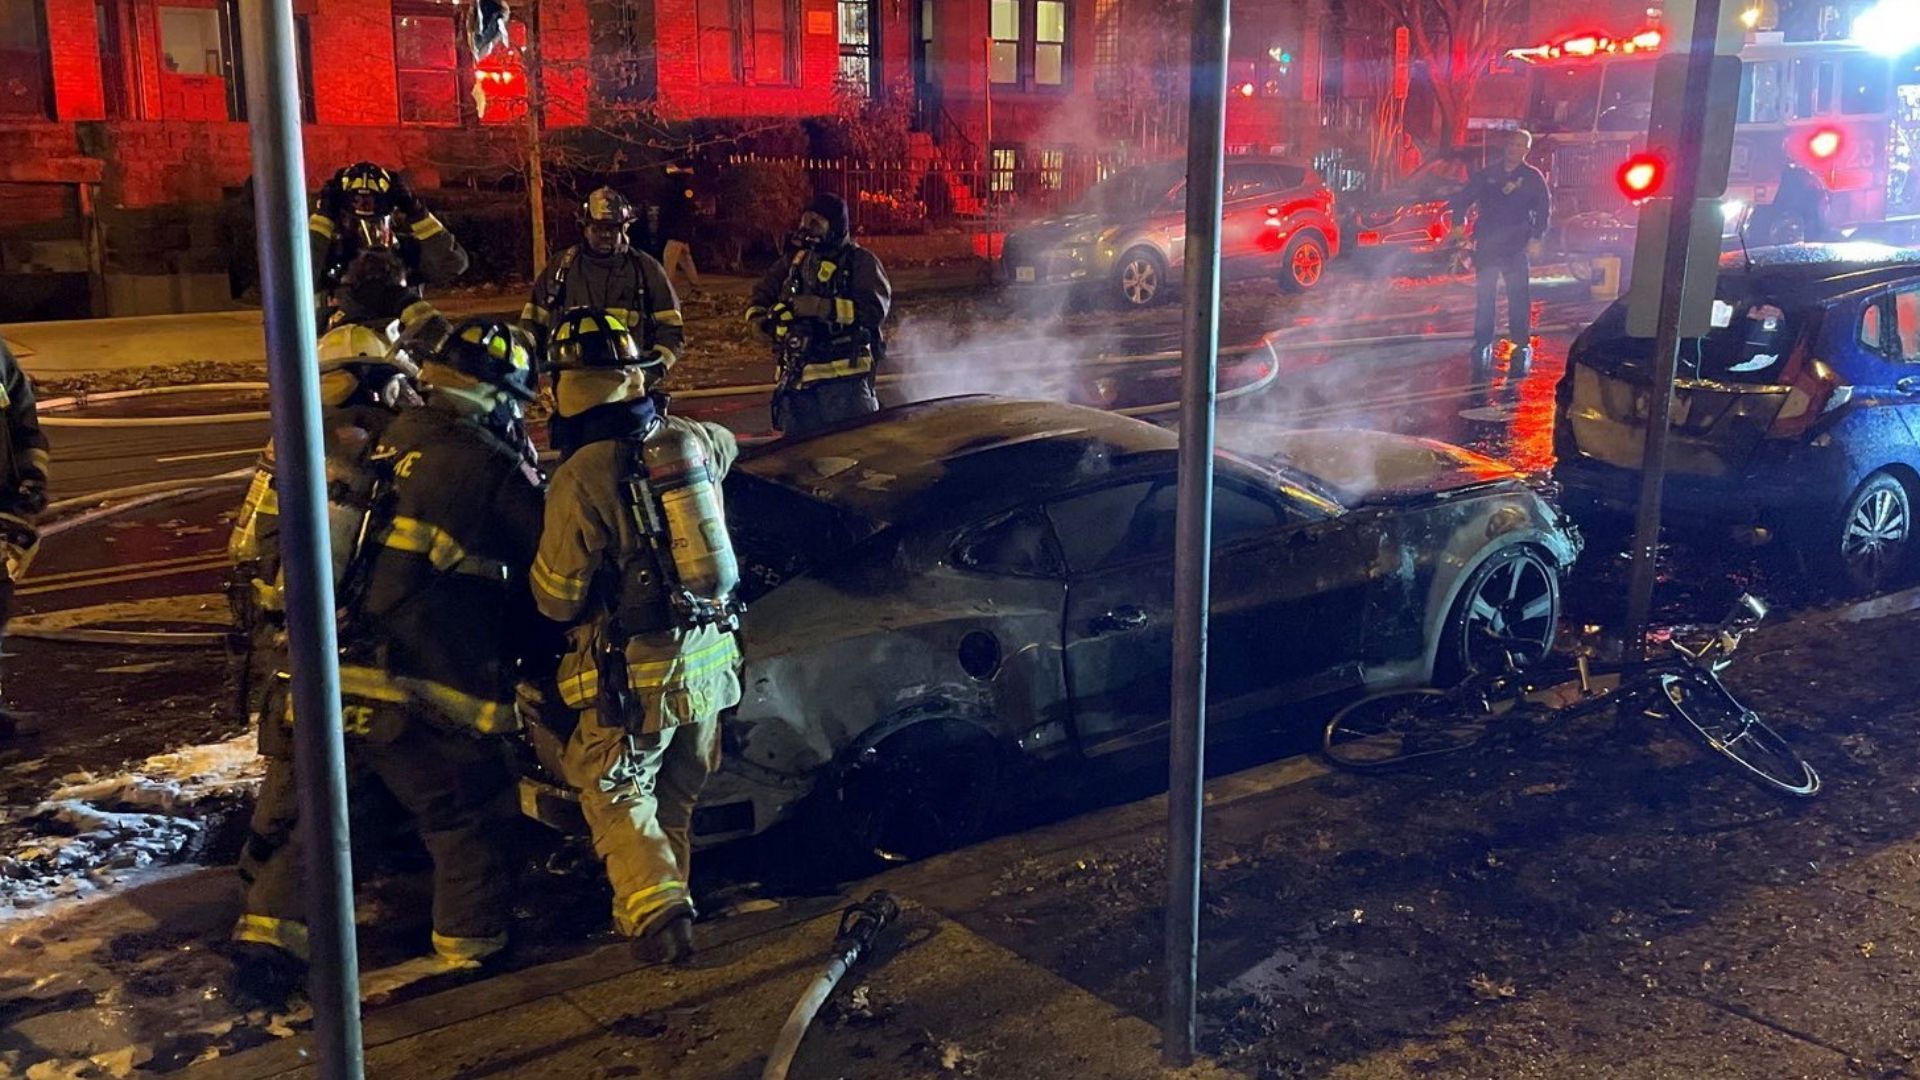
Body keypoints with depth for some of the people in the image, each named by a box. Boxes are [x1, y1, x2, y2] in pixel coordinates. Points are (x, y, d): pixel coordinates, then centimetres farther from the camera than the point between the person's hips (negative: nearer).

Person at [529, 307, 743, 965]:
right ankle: (669, 886, 35)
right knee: (677, 796, 22)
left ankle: (654, 908, -3)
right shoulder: (694, 441, 0)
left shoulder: (582, 477, -18)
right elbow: (727, 445, 29)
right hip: (710, 662, 6)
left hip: (639, 671, -6)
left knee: (614, 791, 11)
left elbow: (557, 599, -12)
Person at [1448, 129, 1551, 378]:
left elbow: (1544, 207, 3)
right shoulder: (1488, 174, 10)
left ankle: (1522, 345, 2)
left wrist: (1536, 238, -6)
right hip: (1486, 244, 2)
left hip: (1516, 246, -2)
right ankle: (1482, 345, 10)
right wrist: (1459, 223, 2)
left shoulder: (1533, 177, 4)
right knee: (1484, 296, 4)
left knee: (1518, 296, -4)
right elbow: (1464, 197, 15)